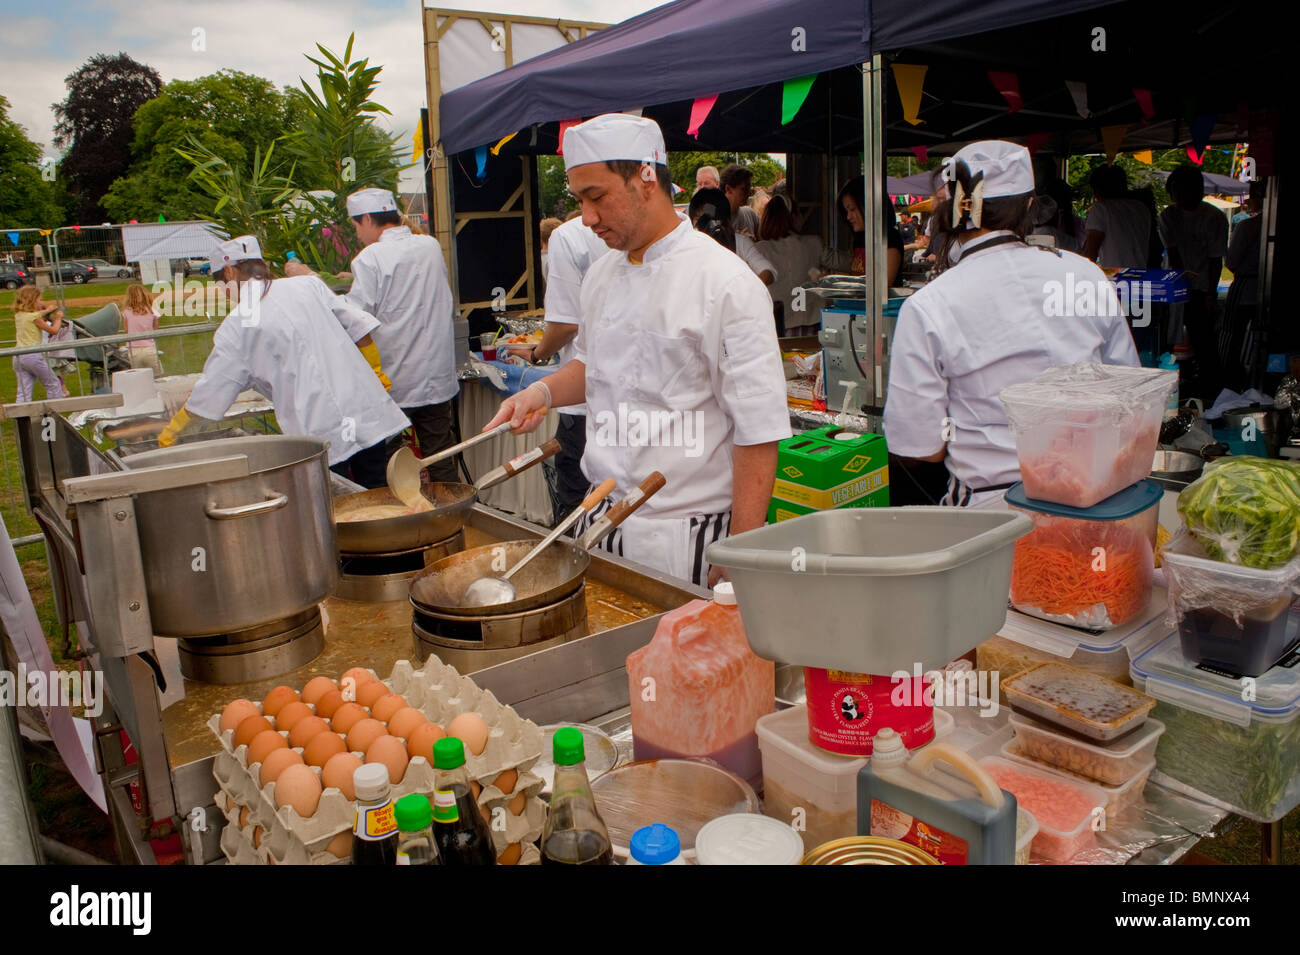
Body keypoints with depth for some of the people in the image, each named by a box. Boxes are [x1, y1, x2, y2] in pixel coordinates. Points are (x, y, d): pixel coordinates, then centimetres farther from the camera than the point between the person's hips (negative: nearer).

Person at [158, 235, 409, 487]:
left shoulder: (236, 325, -1)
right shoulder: (308, 284, 8)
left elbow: (210, 392, 4)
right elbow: (358, 325, 10)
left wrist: (172, 430, 18)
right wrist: (375, 371, 24)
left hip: (320, 431, -4)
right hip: (369, 414, 5)